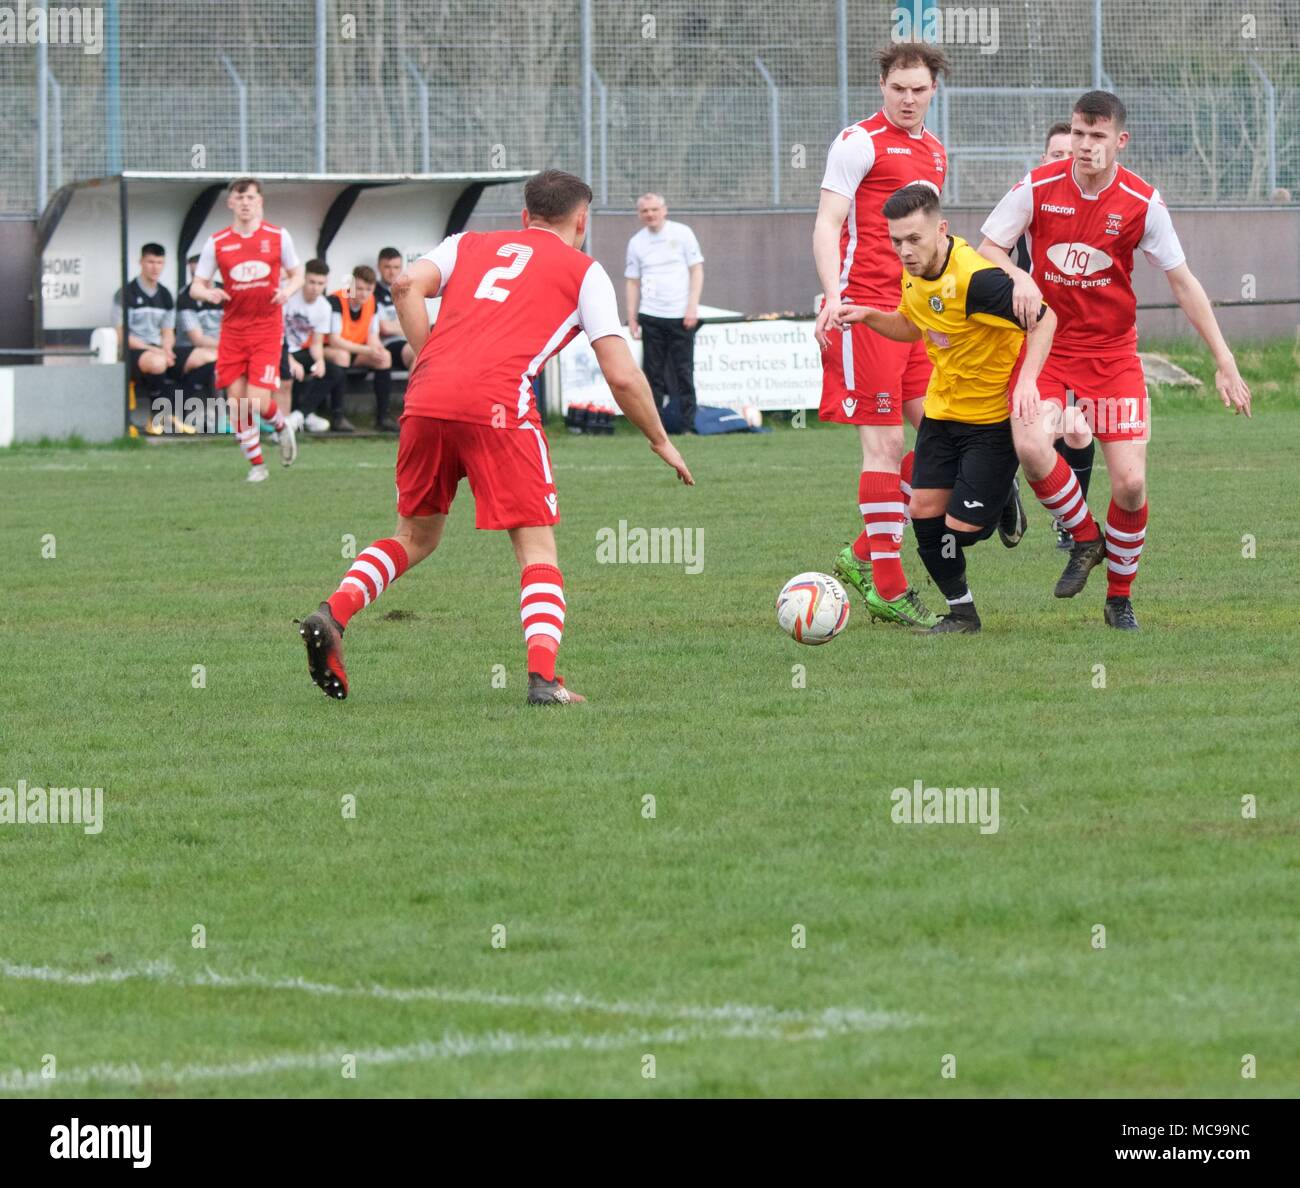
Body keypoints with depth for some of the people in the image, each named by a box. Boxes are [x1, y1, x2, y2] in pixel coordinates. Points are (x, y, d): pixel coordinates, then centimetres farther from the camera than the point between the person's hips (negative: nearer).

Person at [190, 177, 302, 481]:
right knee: (236, 402, -2)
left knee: (258, 402, -13)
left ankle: (282, 426, 21)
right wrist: (208, 293, -18)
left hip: (267, 328, -2)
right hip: (232, 329, 2)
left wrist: (288, 289, -12)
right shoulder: (217, 243, 3)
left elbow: (297, 274, 11)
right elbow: (196, 286, 6)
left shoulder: (278, 236, 2)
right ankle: (256, 463, 14)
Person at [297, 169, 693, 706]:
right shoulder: (583, 272, 18)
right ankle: (542, 676, -14)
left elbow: (408, 284, 8)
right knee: (536, 546, 4)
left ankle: (332, 613, 0)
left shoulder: (469, 243, 27)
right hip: (498, 403, -4)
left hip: (425, 399, 4)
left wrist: (431, 363, 12)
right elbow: (622, 375, 11)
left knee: (416, 536, 21)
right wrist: (660, 441, 25)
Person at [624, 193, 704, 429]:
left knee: (683, 371, -2)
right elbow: (633, 282, 12)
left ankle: (688, 425, 1)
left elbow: (696, 270, 2)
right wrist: (632, 319, 7)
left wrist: (692, 307, -7)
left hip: (681, 315, -2)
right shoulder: (636, 242, 8)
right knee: (653, 373, 0)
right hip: (651, 317, 2)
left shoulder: (682, 234, 2)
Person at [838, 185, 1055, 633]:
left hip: (994, 415, -7)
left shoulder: (974, 277, -29)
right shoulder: (915, 272, -2)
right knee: (925, 511, 0)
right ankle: (961, 612, 17)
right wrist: (869, 317, -2)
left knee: (962, 526, -12)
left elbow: (1044, 319, -25)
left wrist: (1026, 380, -35)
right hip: (942, 408, 7)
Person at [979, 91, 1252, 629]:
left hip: (1113, 352, 0)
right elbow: (986, 249, -1)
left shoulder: (1142, 203, -9)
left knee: (1130, 483, -9)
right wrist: (1018, 277, -24)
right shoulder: (1038, 187, -8)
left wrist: (1224, 360, -4)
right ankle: (1084, 540, 4)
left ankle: (1120, 598, 15)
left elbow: (1183, 282, -1)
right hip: (1047, 341, 0)